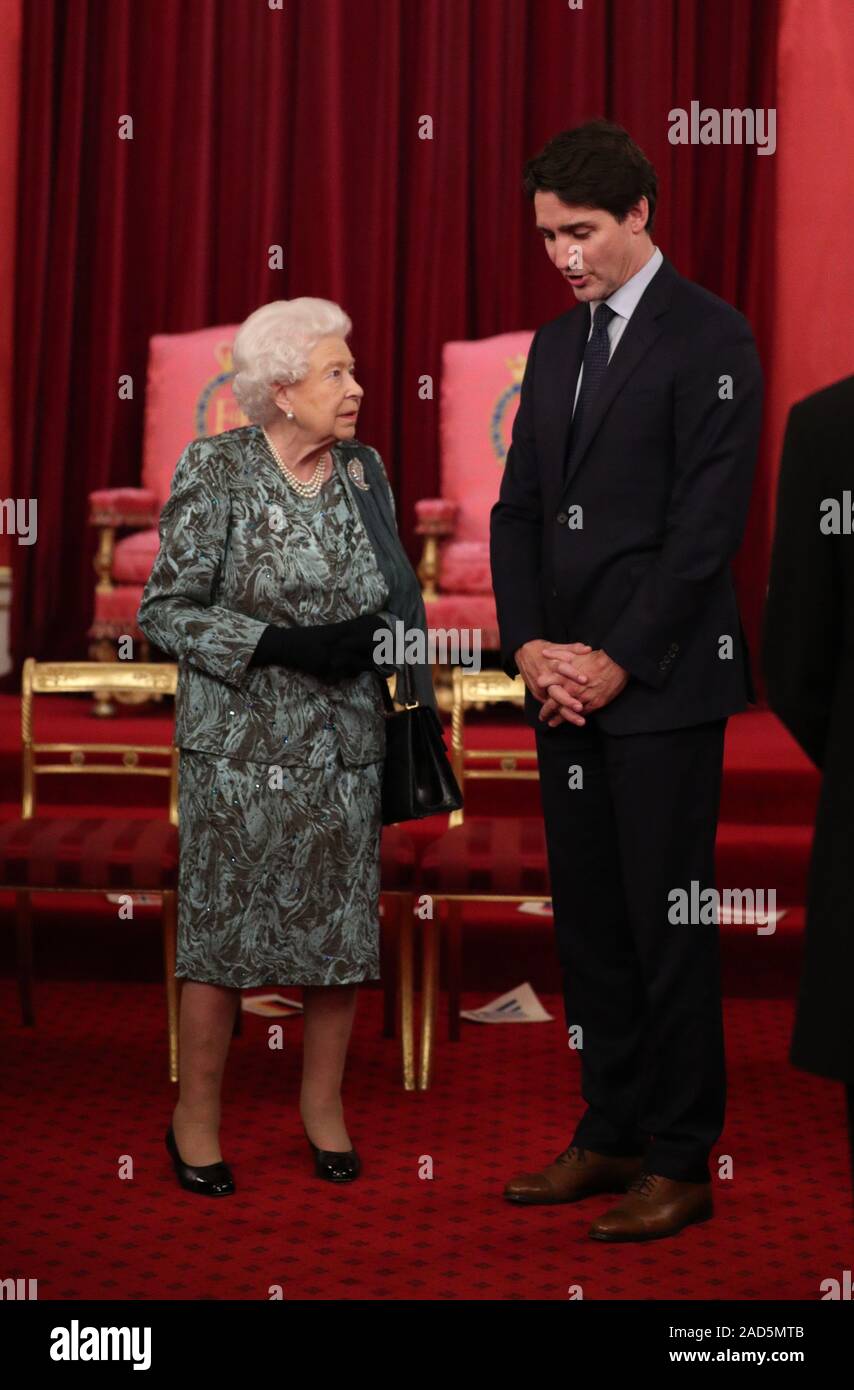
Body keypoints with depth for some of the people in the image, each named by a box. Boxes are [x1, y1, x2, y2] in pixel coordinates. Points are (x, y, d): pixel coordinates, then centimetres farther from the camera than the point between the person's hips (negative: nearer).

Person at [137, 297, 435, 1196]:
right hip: (245, 747, -4)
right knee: (224, 931, 3)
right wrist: (288, 645, -19)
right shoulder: (215, 471, -9)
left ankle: (323, 1104, 27)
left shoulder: (363, 471, 5)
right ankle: (197, 1115, 21)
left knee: (343, 928, 9)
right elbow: (165, 611, -9)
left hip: (348, 747, 4)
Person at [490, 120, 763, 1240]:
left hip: (662, 684, -7)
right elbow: (518, 508, 13)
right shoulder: (556, 344, 15)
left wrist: (620, 662, -13)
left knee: (668, 925, -1)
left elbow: (707, 525, -14)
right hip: (567, 684, 7)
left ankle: (681, 1161, 10)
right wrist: (529, 647, -1)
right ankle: (611, 1135, 22)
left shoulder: (709, 338, -7)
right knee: (587, 920, 11)